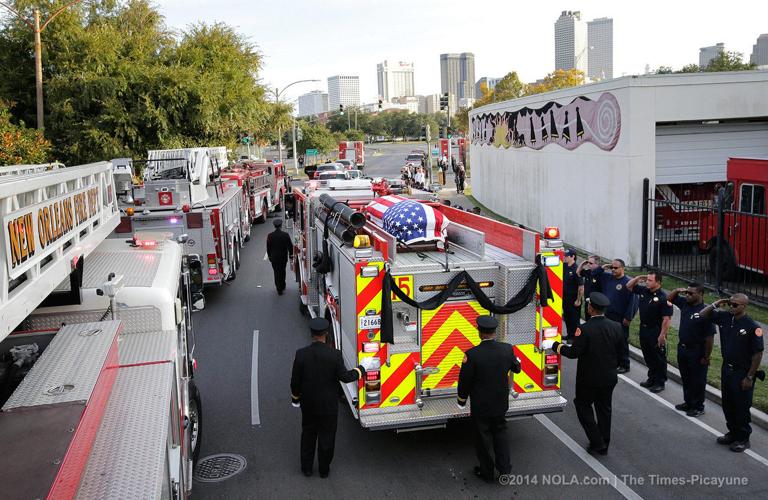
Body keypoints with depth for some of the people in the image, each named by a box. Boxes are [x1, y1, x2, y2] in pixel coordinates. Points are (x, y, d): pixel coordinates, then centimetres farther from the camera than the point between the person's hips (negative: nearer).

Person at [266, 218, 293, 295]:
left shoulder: (270, 236, -10)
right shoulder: (285, 235, -13)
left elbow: (268, 247, -1)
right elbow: (290, 245, -5)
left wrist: (269, 255, 12)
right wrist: (291, 254, 9)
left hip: (274, 257, 0)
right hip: (283, 257, 1)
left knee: (277, 272, 7)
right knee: (282, 271, 20)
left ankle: (279, 289, 6)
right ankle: (282, 286, 34)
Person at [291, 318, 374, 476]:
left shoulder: (301, 354, -16)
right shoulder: (335, 354, -22)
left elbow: (295, 380, -8)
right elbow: (345, 377, -15)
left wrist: (295, 398, 9)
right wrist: (362, 368, 0)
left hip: (308, 404, 2)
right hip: (329, 404, -2)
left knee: (308, 435, 21)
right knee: (327, 437, 16)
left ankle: (307, 468, 33)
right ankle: (324, 469, 30)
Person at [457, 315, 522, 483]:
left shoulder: (472, 354, -25)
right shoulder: (507, 349, -11)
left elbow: (465, 380, -15)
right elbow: (516, 368, 9)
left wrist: (461, 401, 2)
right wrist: (516, 361, 33)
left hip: (480, 406, -3)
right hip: (501, 404, 4)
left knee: (483, 438, 13)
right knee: (500, 433, 23)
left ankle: (487, 472, 27)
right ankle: (504, 468, 24)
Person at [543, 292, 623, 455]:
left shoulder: (585, 329, -23)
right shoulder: (616, 327, -6)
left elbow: (573, 353, -22)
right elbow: (619, 352, 5)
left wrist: (553, 344, -12)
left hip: (589, 379, -5)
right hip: (609, 378, 5)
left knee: (583, 406, 14)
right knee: (604, 409, 19)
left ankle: (597, 443, 11)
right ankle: (604, 445, 29)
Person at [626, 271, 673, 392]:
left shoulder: (663, 297, -20)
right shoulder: (643, 290, 0)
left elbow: (666, 319, -20)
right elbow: (629, 286, 16)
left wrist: (662, 335, -22)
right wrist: (637, 278, -2)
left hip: (656, 331, -7)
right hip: (643, 328, 7)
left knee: (659, 358, 6)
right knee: (648, 356, 18)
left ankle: (660, 382, 17)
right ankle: (652, 379, 32)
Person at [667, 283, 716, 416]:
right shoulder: (685, 303, 0)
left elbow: (710, 337, -19)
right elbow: (669, 298, 18)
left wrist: (706, 357, -16)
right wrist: (677, 290, -2)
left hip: (697, 352, -7)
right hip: (682, 348, 7)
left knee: (698, 381, 7)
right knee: (685, 379, 19)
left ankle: (698, 407, 21)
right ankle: (688, 402, 34)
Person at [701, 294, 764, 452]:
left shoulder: (752, 327, -18)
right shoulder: (724, 317, -2)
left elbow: (758, 354, -16)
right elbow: (703, 314, 9)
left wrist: (749, 377, -15)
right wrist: (716, 304, -7)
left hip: (742, 373, -6)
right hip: (726, 369, 6)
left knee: (741, 407, 6)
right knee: (727, 405, 17)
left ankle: (743, 439, 22)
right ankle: (733, 433, 34)